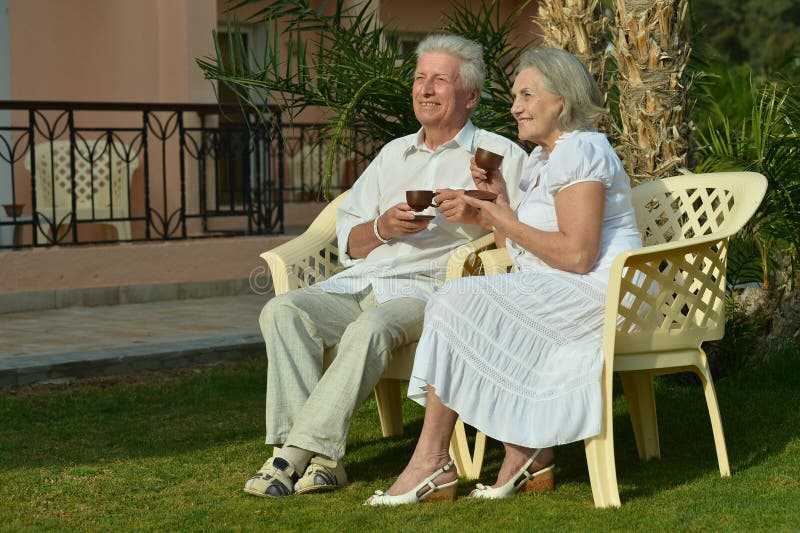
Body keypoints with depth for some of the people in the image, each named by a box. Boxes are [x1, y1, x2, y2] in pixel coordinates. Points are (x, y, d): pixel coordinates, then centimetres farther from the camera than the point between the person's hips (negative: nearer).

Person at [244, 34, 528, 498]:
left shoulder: (501, 156, 10)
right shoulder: (395, 153, 26)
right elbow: (347, 241, 20)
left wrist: (477, 215, -19)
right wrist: (383, 227, -2)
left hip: (427, 289, -5)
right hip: (358, 283, 6)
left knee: (371, 329, -36)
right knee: (283, 311, -22)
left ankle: (297, 453, -33)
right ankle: (319, 460, -31)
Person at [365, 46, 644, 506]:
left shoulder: (580, 151, -11)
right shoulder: (542, 158, 21)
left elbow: (577, 256, -21)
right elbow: (516, 253, 15)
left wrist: (507, 222, -12)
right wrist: (499, 196, 3)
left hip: (597, 292, -10)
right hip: (559, 297, 10)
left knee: (459, 303, -16)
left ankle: (431, 463, -13)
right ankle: (528, 456, -7)